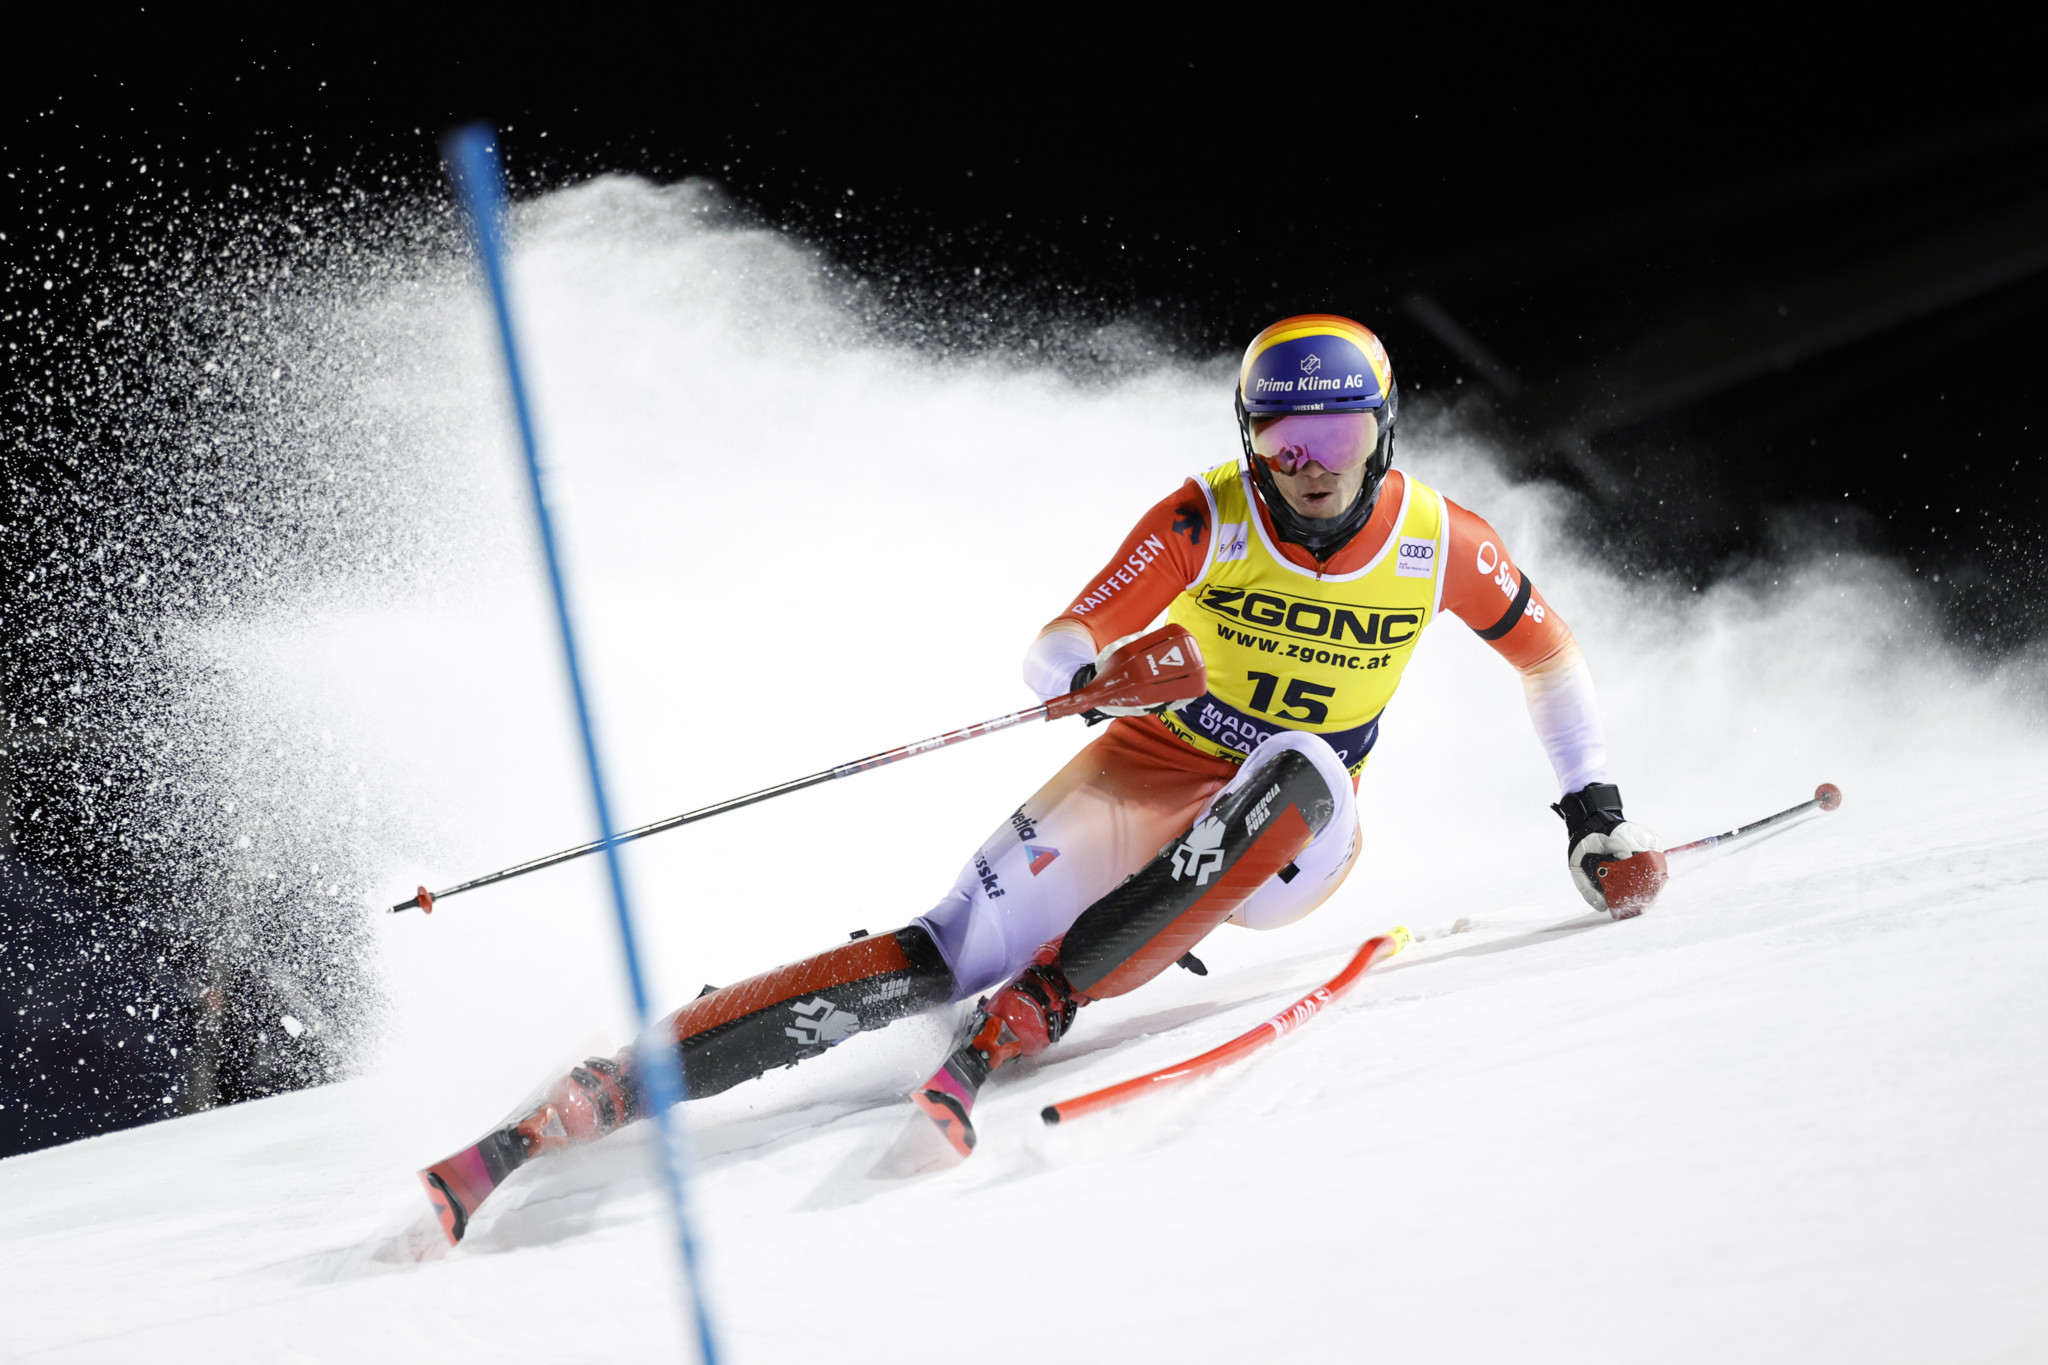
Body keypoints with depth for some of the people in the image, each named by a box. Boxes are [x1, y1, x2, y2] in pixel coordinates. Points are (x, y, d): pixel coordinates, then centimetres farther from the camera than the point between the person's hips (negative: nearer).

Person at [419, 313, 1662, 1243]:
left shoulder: (1441, 542, -7)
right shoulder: (1206, 521, -12)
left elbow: (1549, 651, 11)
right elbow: (1053, 654, -13)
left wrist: (1597, 813, 7)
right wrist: (1104, 671, -37)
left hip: (1289, 844, 2)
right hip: (1146, 779, -2)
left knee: (1297, 772, -38)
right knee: (938, 960, -23)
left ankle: (1032, 1010, -39)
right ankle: (592, 1099, -30)